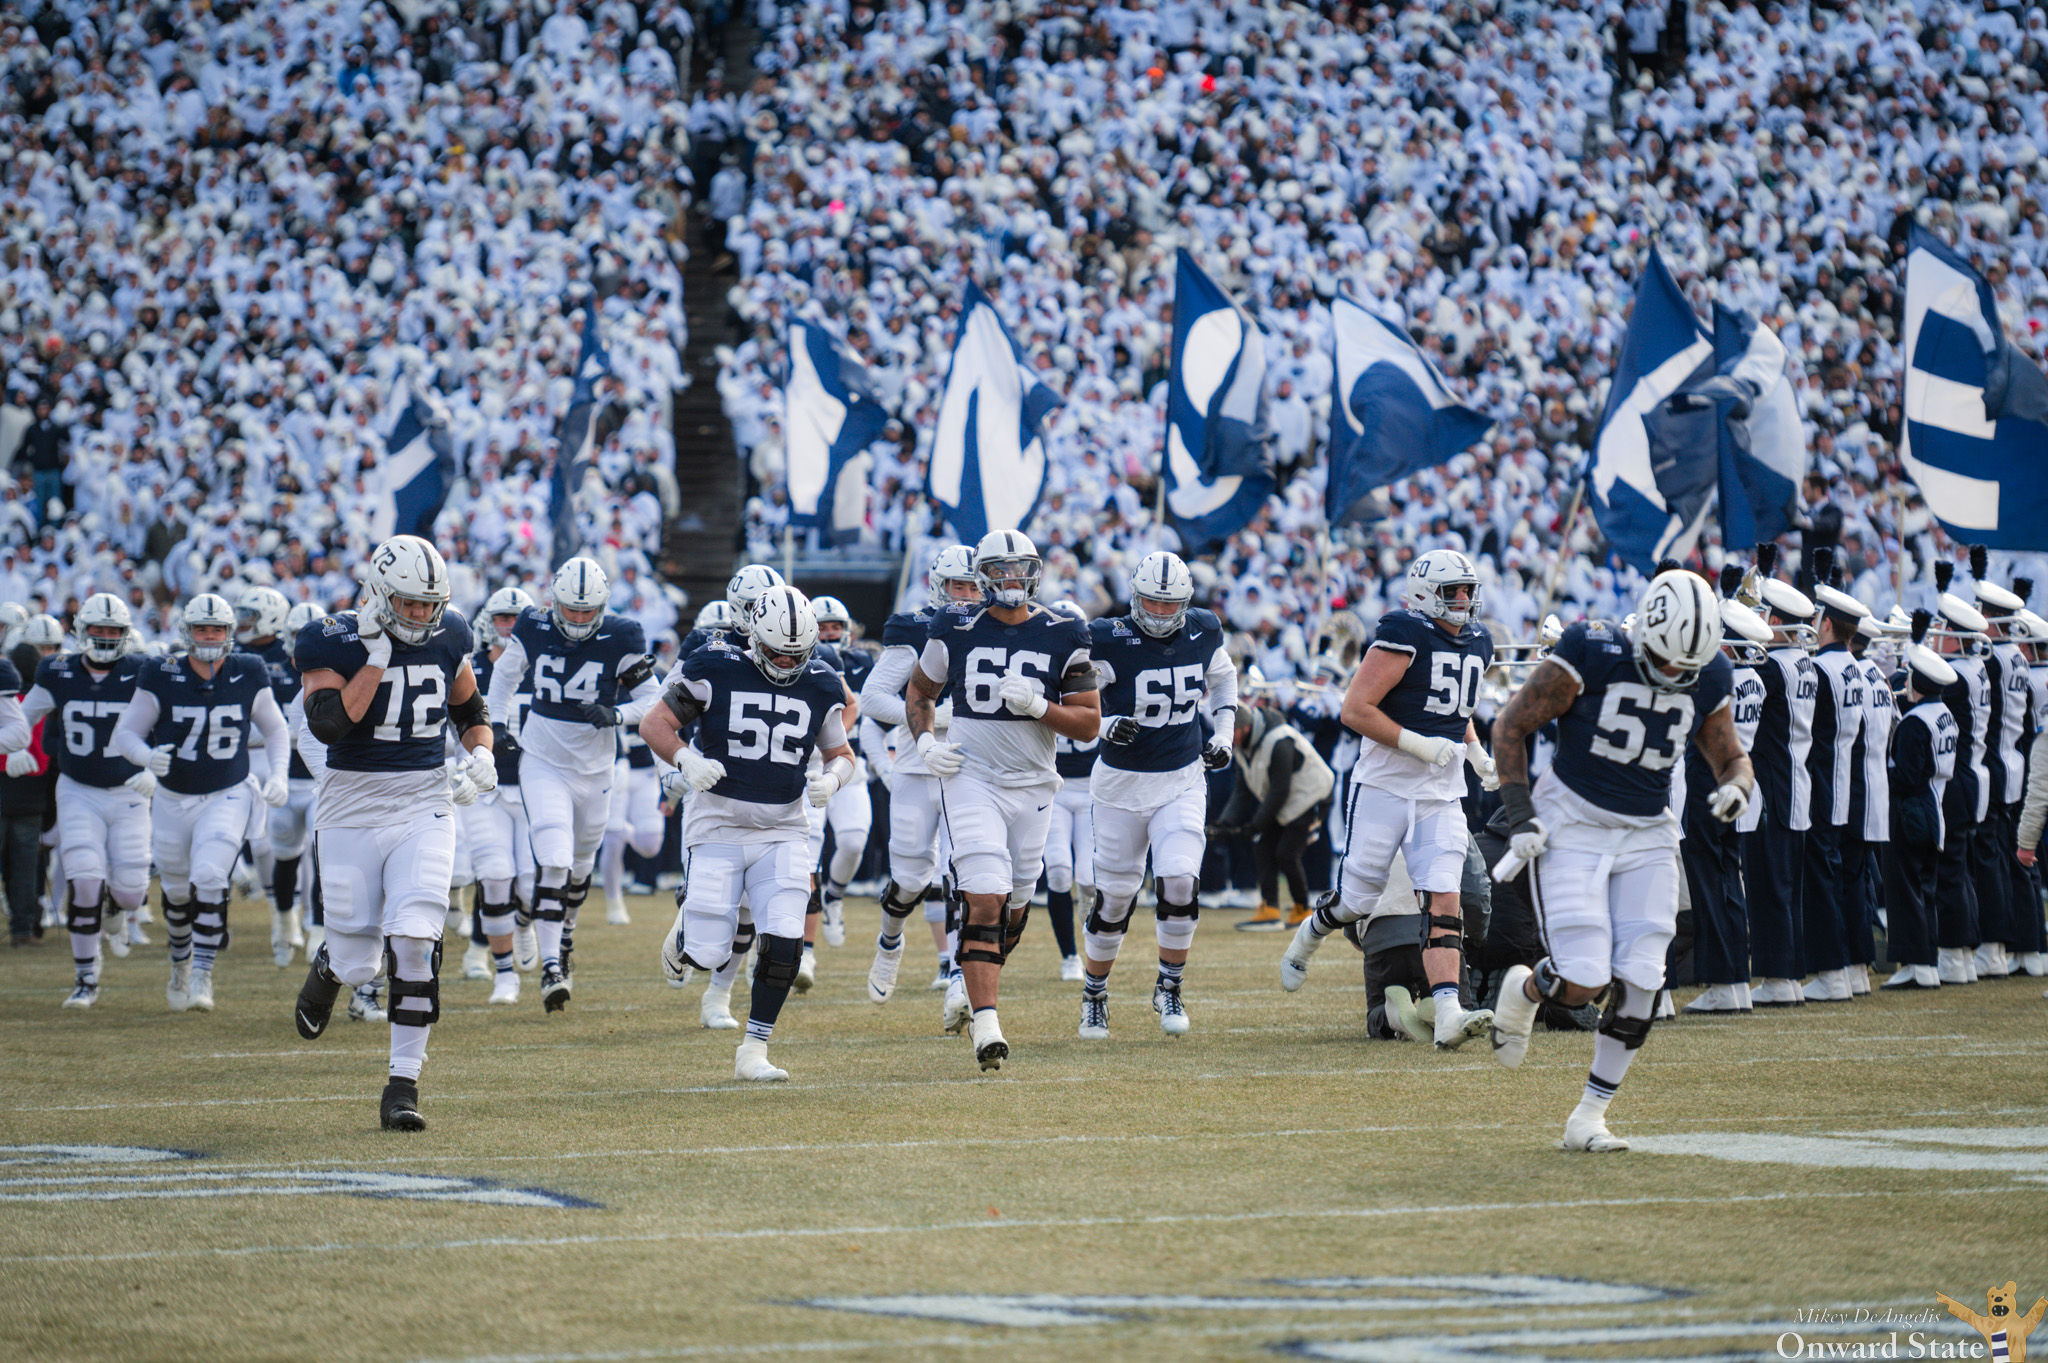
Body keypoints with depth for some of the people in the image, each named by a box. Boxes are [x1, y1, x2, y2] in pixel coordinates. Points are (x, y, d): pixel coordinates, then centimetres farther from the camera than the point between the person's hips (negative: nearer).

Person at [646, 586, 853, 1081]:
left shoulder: (820, 687, 3)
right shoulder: (714, 671, -8)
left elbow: (840, 753, 15)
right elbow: (655, 723, 0)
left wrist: (832, 778, -9)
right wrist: (685, 759, -20)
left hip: (783, 832, 2)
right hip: (717, 829, -2)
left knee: (784, 944, -13)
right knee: (708, 956, -5)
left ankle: (753, 1053, 2)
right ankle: (688, 918, 33)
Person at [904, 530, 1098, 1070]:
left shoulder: (1062, 637, 0)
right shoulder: (956, 631, 0)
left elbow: (1089, 721, 0)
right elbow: (920, 691, 16)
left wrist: (1038, 706, -18)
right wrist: (925, 742, -3)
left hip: (1032, 784, 3)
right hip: (971, 778, -3)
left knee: (1013, 909, 12)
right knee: (986, 900, -17)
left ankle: (967, 983, 40)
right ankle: (985, 1025, -20)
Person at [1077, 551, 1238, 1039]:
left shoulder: (1203, 633, -2)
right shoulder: (1109, 642, -16)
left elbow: (1222, 677, 18)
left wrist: (1223, 734, 8)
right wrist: (1104, 724, -26)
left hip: (1183, 782, 2)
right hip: (1122, 782, -2)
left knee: (1180, 883, -15)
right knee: (1114, 897, 5)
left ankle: (1169, 989, 4)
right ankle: (1094, 994, 26)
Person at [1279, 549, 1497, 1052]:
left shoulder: (1477, 643, 12)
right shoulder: (1404, 637, -13)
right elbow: (1356, 710, -17)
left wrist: (1476, 753, 11)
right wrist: (1420, 745, -22)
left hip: (1442, 795, 5)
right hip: (1384, 787, -5)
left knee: (1443, 901, -11)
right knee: (1357, 901, 5)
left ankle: (1449, 1014, -23)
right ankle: (1307, 938, 40)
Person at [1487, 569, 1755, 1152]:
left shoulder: (1706, 681, -2)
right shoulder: (1591, 656, -17)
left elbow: (1732, 759, 12)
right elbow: (1510, 727, -7)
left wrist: (1736, 787, -13)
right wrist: (1520, 815, -14)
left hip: (1647, 836, 4)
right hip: (1573, 826, -4)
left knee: (1639, 986, -7)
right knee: (1582, 982, -14)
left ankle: (1589, 1116, 7)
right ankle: (1522, 990, 23)